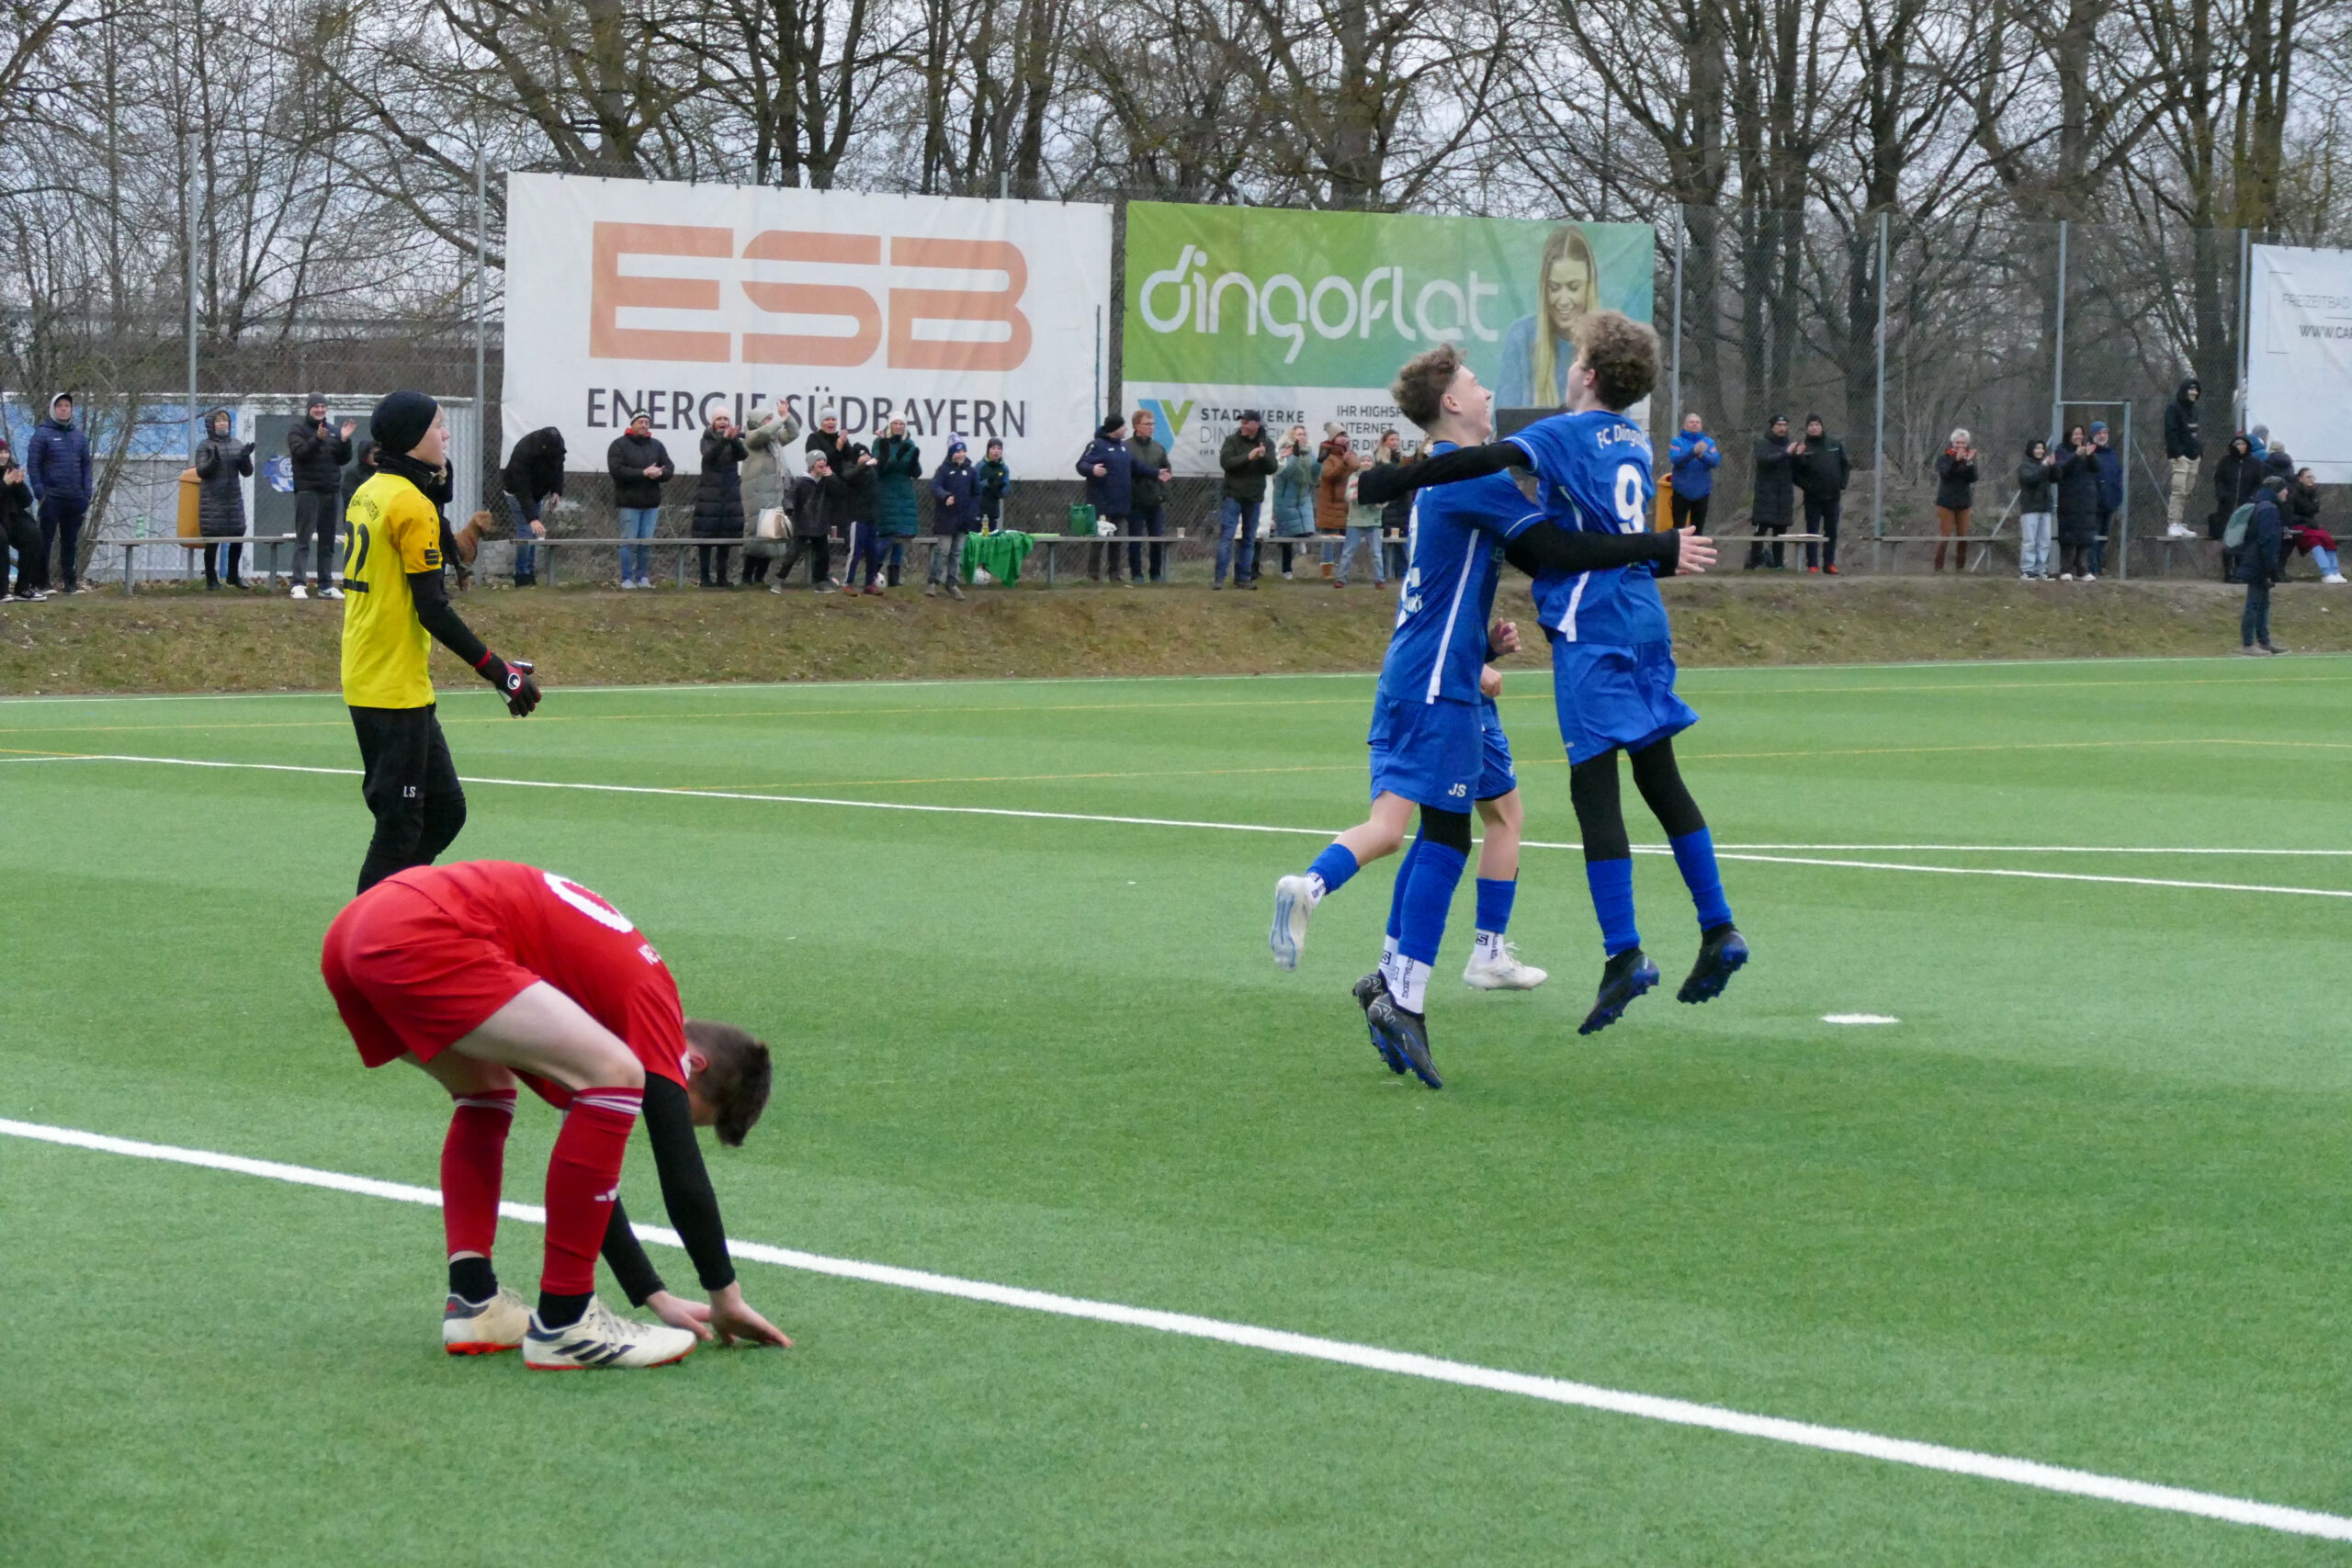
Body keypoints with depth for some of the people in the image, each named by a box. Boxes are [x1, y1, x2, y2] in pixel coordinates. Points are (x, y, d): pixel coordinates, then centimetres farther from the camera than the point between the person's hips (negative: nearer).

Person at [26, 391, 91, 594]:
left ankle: (70, 581, 13)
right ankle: (42, 582, 2)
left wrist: (87, 494, 6)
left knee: (71, 542, 8)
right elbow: (33, 465, -6)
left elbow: (86, 466, 15)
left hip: (75, 499, 5)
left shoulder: (79, 436, 13)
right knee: (45, 541, -1)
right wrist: (40, 493, -13)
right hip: (52, 498, -5)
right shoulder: (42, 434, -3)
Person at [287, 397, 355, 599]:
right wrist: (317, 439, -31)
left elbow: (344, 460, 9)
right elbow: (300, 452, -17)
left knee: (328, 541, 9)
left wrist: (344, 441, -7)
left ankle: (326, 585, 14)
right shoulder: (297, 429, 0)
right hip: (307, 490, -5)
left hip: (330, 491, 5)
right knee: (303, 540, -9)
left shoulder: (334, 430, 14)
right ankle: (298, 585, -12)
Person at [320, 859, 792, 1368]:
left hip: (354, 930, 10)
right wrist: (727, 1297, 14)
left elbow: (587, 1167, 36)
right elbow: (681, 1172, 3)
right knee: (615, 1078, -8)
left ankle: (472, 1302, 19)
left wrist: (655, 1297, 36)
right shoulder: (650, 998, 6)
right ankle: (563, 1323, -3)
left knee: (485, 1094, 32)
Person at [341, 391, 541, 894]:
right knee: (400, 830, -5)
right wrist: (499, 672, -16)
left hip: (365, 679, 9)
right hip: (396, 692, -9)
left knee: (444, 810, 14)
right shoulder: (411, 505, -16)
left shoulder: (369, 494, 11)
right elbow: (433, 611, -19)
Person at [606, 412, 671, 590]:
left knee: (647, 542, 6)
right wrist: (643, 473, -21)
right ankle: (627, 579, 1)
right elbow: (616, 469, -16)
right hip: (629, 502, -4)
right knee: (629, 541, -3)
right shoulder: (619, 445, -3)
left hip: (651, 502, 4)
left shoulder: (656, 446, 12)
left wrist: (659, 473, -17)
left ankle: (643, 577, 13)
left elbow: (669, 468, 7)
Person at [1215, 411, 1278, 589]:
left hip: (1254, 498, 4)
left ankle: (1243, 578, 13)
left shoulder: (1266, 444, 5)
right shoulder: (1232, 441, -3)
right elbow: (1225, 462, -16)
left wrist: (1264, 457, -21)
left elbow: (1272, 468, -1)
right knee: (1226, 536, -9)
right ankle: (1219, 578, -11)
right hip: (1232, 495, -3)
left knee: (1249, 540, 7)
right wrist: (1248, 457, -27)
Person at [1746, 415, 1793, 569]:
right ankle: (1753, 563, -11)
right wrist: (1785, 454, -25)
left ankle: (1777, 564, 7)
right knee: (1761, 530, -12)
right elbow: (1764, 459, -18)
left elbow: (1795, 472, 19)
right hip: (1765, 496, -5)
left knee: (1780, 532, 4)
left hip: (1785, 496, 5)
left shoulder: (1789, 446, 17)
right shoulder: (1762, 443, 3)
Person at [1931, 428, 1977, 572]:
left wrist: (1969, 462, -21)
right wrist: (1956, 461, -32)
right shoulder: (1943, 458, -3)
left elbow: (1973, 478, -7)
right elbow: (1945, 474, -20)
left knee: (1963, 536, 5)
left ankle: (1960, 566, 13)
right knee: (1944, 535, -6)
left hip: (1963, 502, 4)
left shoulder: (1970, 458, 5)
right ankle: (1938, 567, -4)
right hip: (1946, 502, -4)